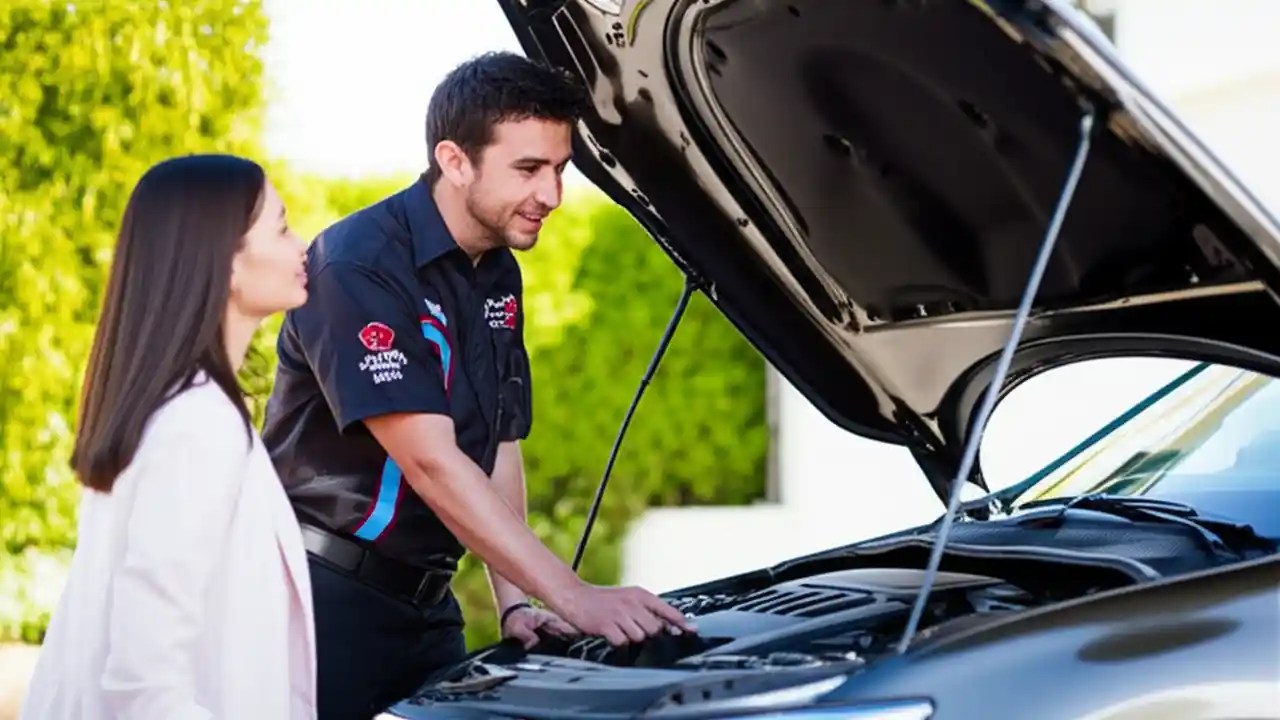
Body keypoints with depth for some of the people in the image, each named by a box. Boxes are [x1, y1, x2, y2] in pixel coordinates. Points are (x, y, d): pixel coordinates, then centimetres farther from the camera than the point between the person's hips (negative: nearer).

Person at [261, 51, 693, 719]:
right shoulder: (359, 267, -19)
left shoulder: (498, 277, 8)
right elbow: (431, 463, -25)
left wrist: (512, 602, -2)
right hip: (328, 595, -7)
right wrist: (573, 596, -29)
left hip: (424, 599, 7)